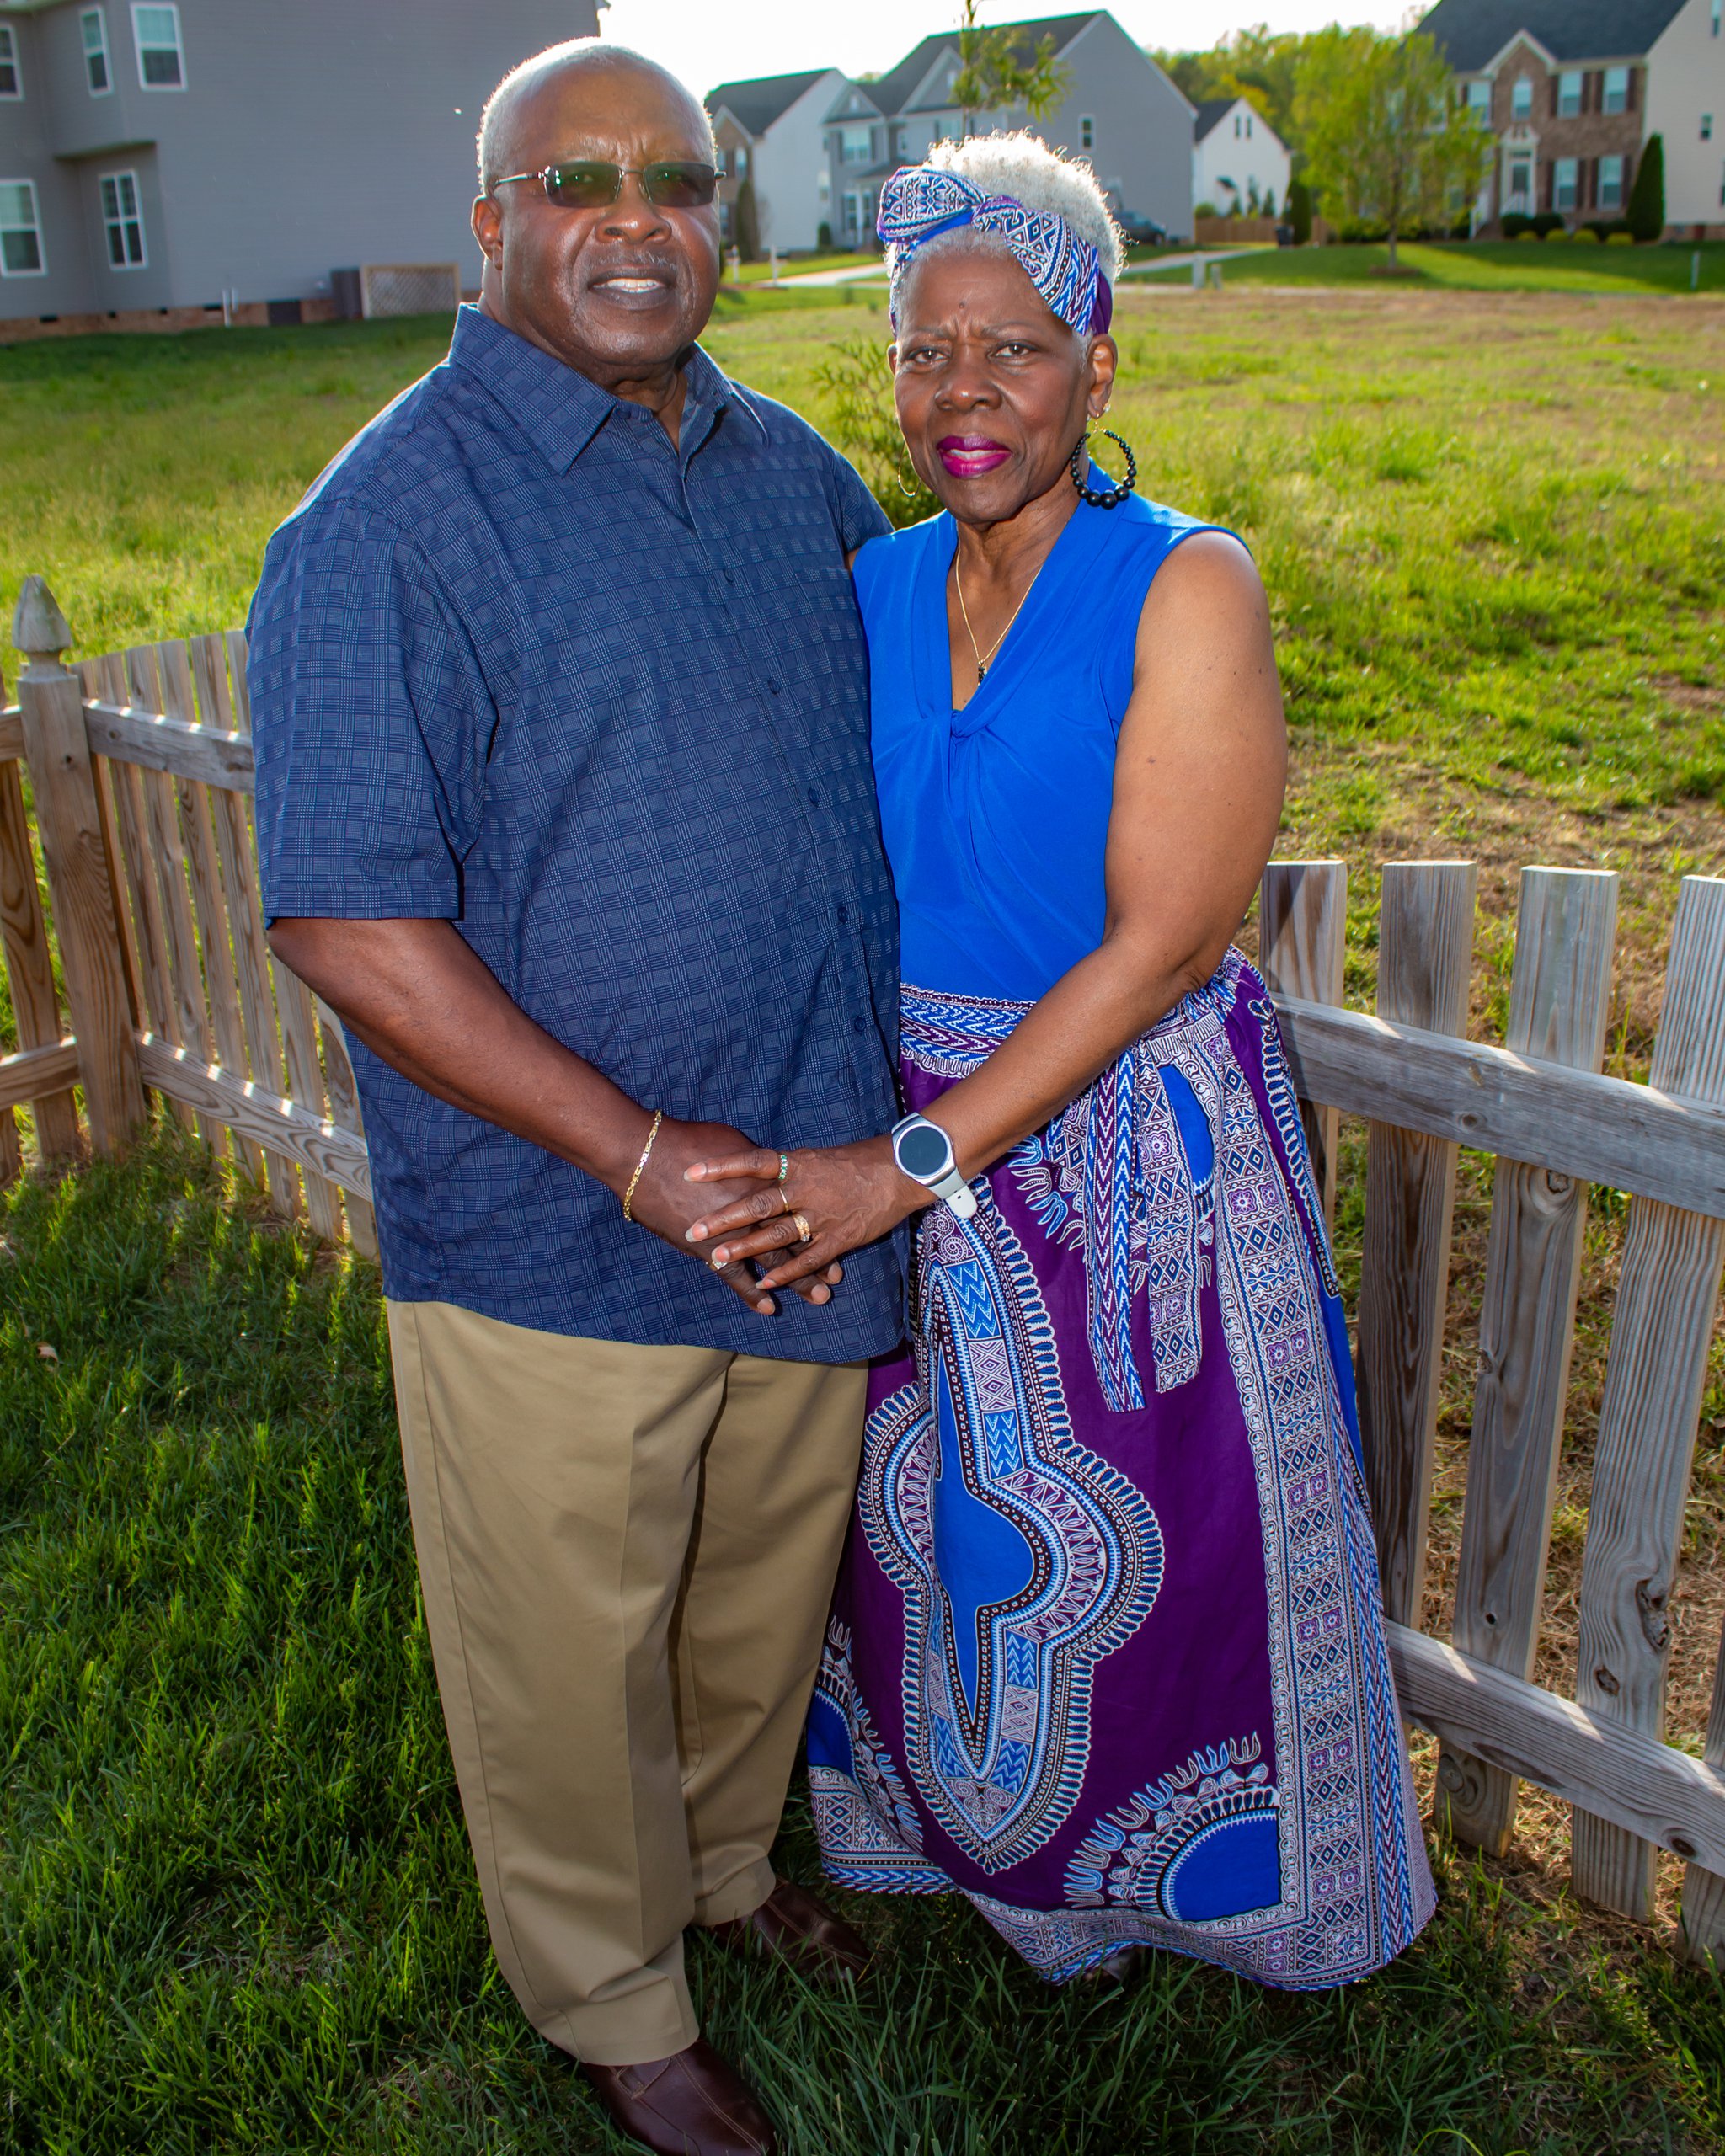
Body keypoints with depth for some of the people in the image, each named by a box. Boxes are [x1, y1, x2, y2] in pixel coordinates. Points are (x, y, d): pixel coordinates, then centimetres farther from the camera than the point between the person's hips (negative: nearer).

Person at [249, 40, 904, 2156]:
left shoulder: (794, 473, 6)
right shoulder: (390, 517, -14)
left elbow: (904, 736, 20)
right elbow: (344, 919, -19)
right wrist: (642, 1152, -20)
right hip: (554, 1241, -5)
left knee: (766, 1589, 24)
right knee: (568, 1655, 13)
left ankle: (727, 1859, 52)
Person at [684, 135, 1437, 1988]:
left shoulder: (1187, 589, -15)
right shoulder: (873, 591, 1)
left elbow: (1163, 940, -20)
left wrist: (916, 1163, -23)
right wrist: (803, 1145, -7)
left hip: (1128, 1153, -4)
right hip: (903, 1141, 5)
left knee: (1145, 1541, 13)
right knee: (932, 1521, 21)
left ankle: (1181, 1862, 45)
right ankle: (973, 1834, 51)